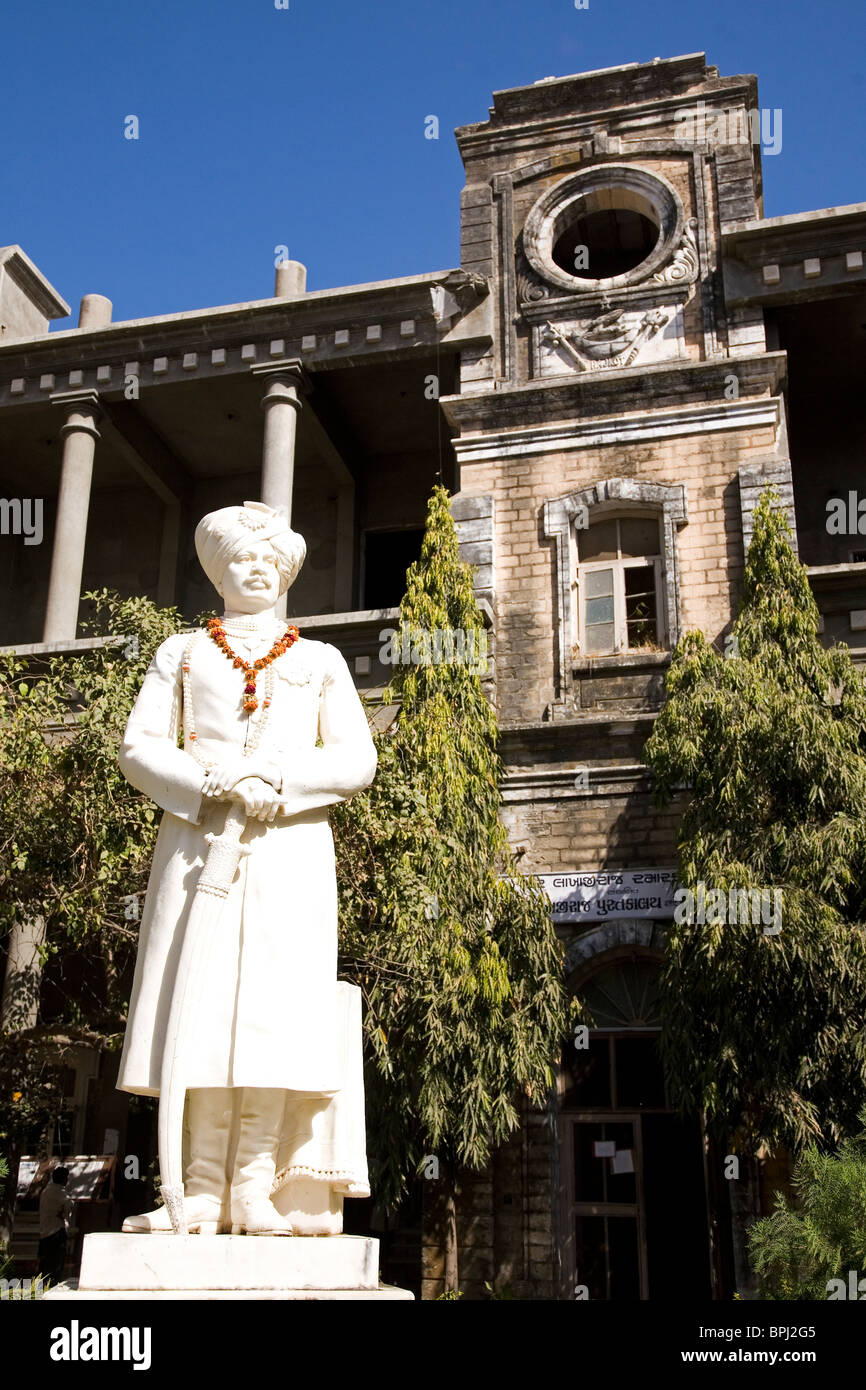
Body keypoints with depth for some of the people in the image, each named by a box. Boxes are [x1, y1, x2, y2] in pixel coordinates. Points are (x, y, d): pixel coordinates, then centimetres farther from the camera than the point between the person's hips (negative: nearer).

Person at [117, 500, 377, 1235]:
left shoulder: (321, 660, 20)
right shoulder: (182, 652, 20)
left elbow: (357, 758, 8)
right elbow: (139, 746, 8)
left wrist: (281, 783, -10)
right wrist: (209, 781, -12)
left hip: (291, 848, 0)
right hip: (197, 841, 0)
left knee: (278, 1005, -10)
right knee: (197, 1005, -9)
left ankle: (259, 1190, -7)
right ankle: (201, 1192, -6)